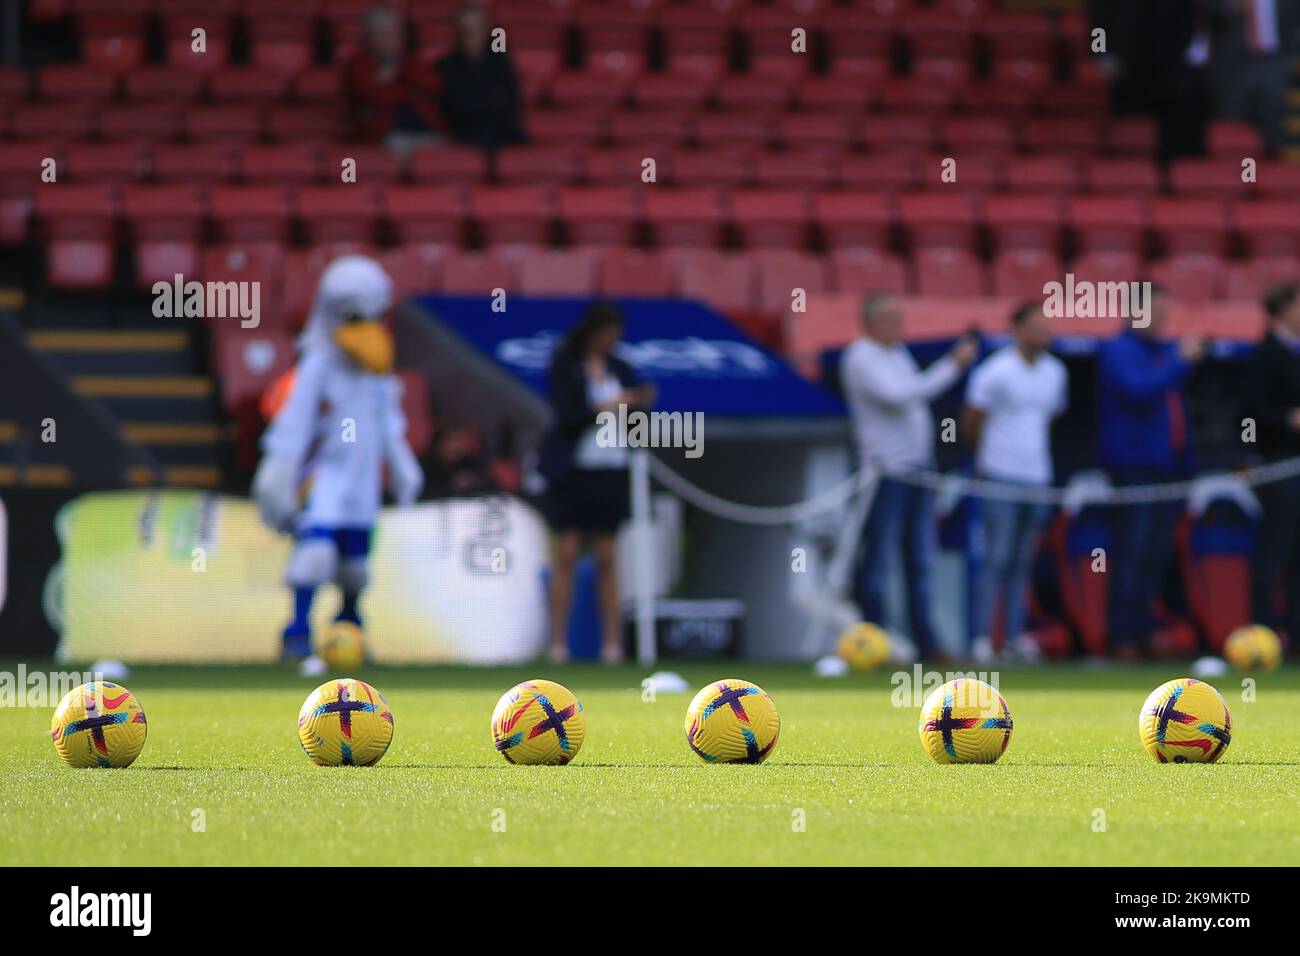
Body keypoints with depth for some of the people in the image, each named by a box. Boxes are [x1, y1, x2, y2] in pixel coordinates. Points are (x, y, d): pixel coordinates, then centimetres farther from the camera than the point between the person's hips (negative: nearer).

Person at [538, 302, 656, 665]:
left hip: (610, 472, 3)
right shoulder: (564, 365, -3)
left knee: (607, 559, 3)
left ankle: (612, 642, 3)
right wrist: (606, 407, -19)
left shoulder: (619, 369, 10)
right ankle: (558, 642, -2)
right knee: (567, 555, -4)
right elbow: (567, 416, -13)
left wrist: (641, 403, -9)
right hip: (572, 471, -3)